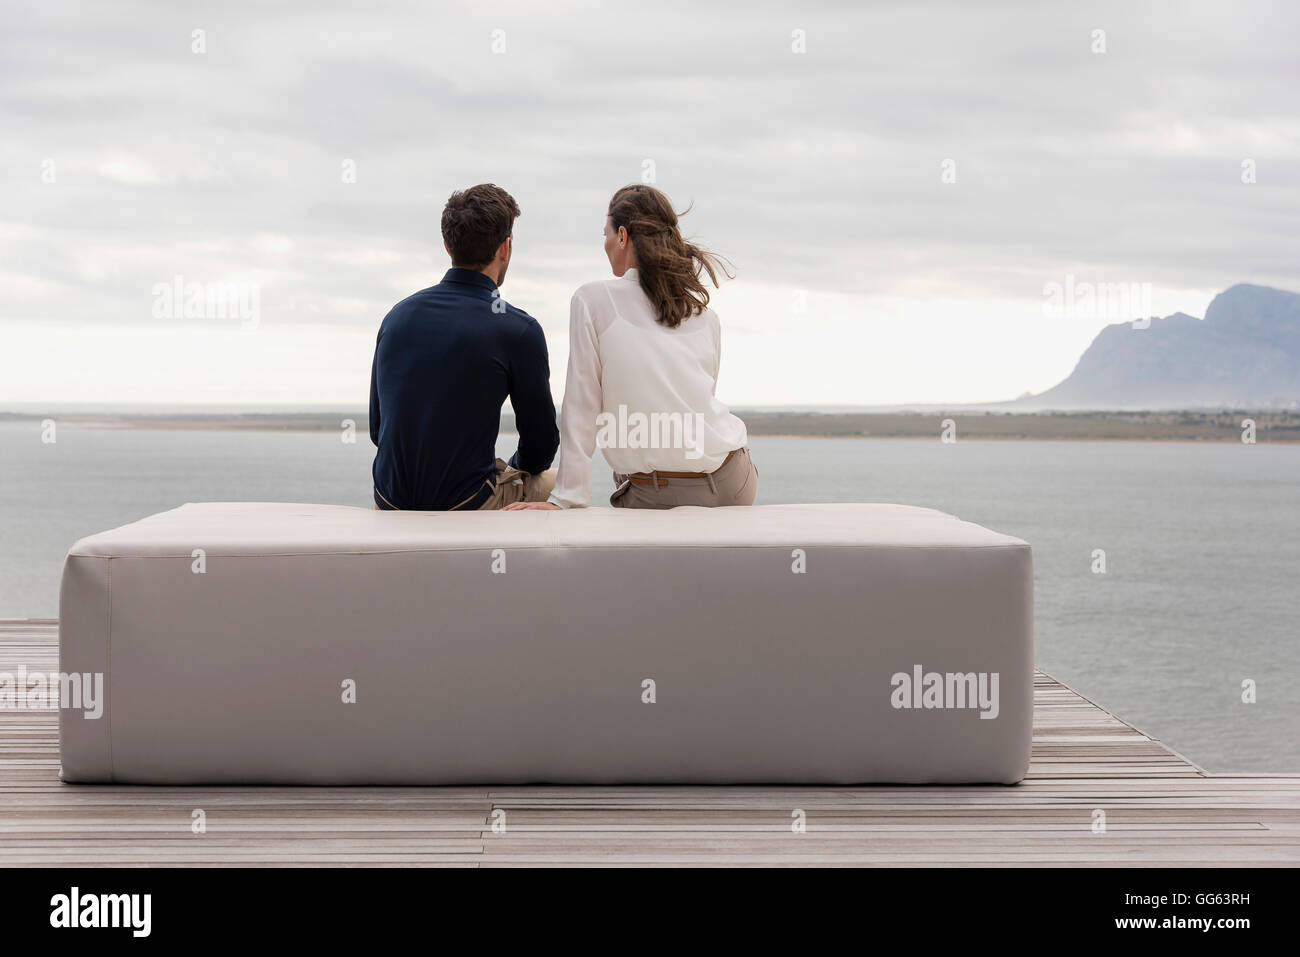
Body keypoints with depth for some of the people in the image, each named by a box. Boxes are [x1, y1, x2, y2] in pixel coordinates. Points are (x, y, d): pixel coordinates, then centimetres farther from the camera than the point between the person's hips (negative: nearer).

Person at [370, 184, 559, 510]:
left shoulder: (398, 315, 4)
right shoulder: (518, 330, -12)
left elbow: (377, 429, 13)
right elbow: (540, 450, -4)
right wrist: (514, 469, 20)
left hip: (390, 506, 5)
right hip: (467, 507, -5)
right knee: (557, 481, 26)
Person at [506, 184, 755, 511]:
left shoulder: (593, 301, -3)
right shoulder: (705, 315, 9)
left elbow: (581, 409, -5)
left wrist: (567, 498, -4)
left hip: (655, 496, -4)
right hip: (732, 485, 4)